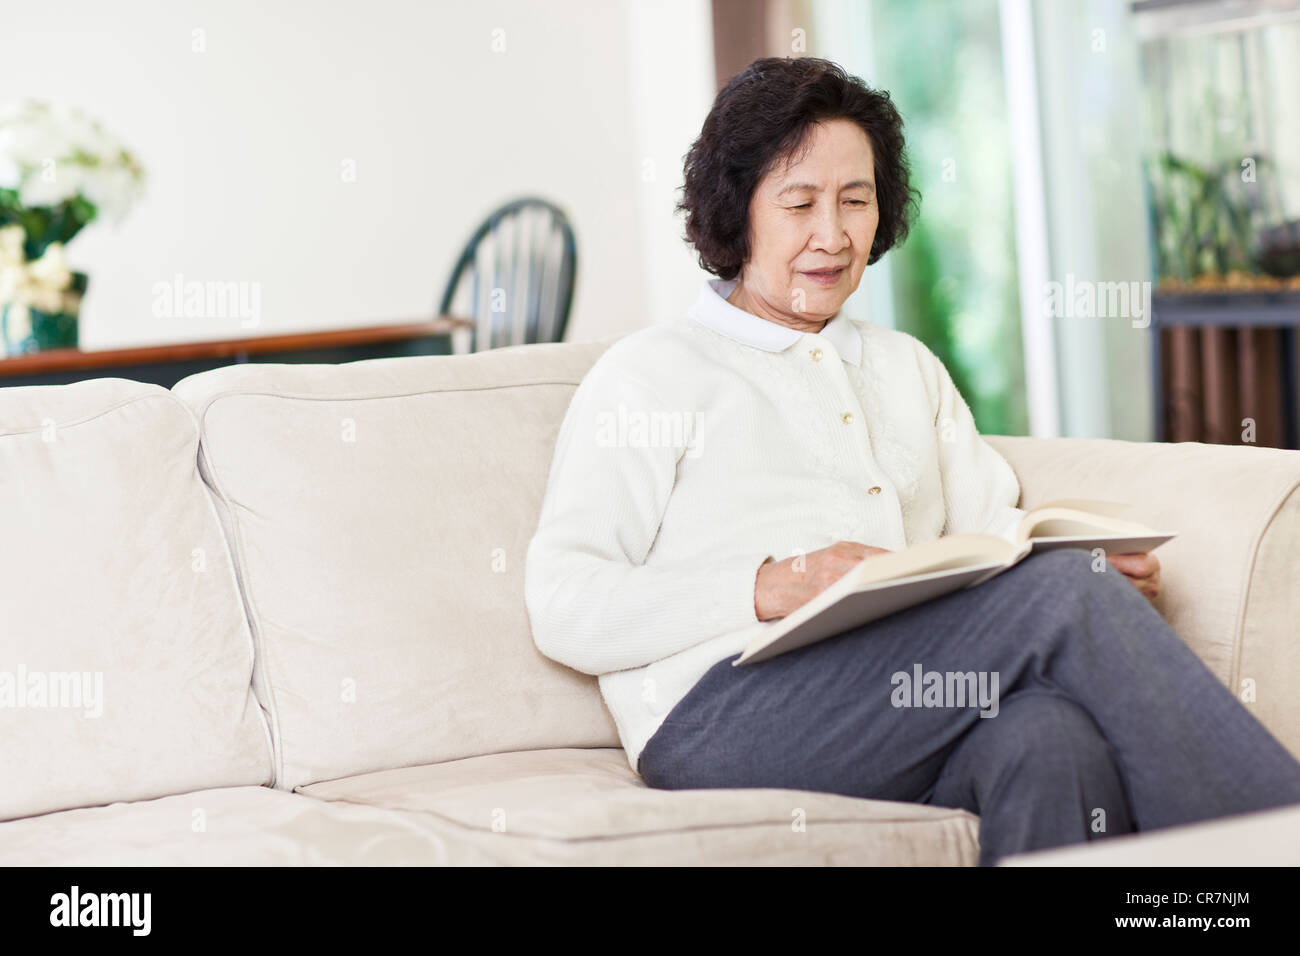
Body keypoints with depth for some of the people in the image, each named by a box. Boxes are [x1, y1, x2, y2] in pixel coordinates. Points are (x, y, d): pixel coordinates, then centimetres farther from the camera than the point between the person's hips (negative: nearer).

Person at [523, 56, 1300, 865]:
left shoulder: (908, 367, 32)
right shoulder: (650, 373, 12)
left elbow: (998, 532, 23)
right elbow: (562, 605, 0)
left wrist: (1103, 571, -2)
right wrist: (766, 588, -14)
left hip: (919, 701, 5)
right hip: (722, 716, -4)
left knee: (1055, 740, -35)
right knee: (1061, 595, -27)